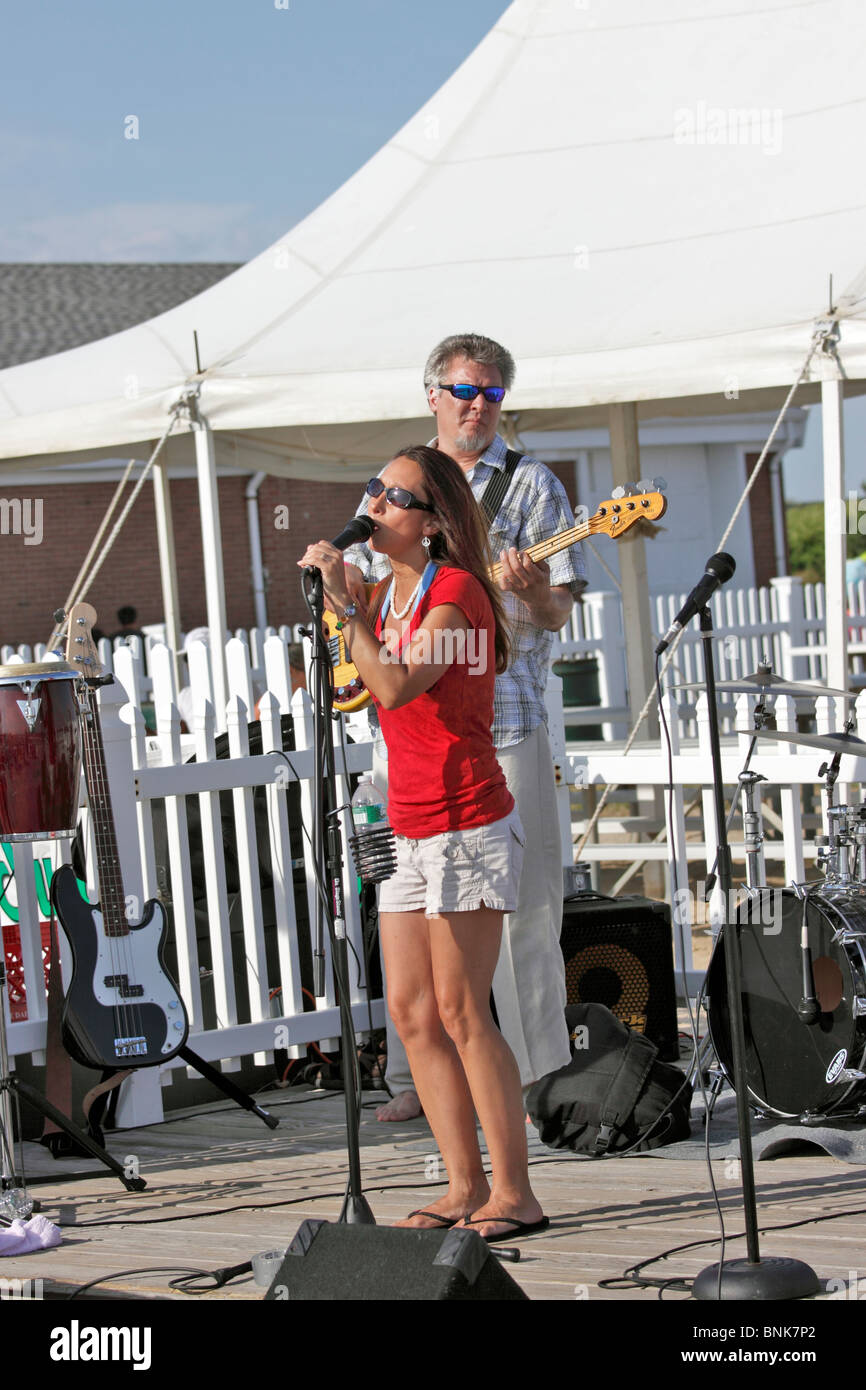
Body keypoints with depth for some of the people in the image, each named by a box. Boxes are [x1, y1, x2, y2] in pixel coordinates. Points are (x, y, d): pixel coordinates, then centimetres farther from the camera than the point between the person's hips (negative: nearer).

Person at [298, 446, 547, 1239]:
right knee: (412, 1013, 6)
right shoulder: (396, 594, 15)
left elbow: (397, 688, -25)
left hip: (466, 826, -9)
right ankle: (465, 1187, 11)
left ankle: (514, 1194, -5)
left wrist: (344, 606, -24)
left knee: (460, 1012, -9)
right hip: (408, 827, 9)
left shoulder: (455, 590, -12)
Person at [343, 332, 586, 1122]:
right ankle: (419, 1076, 13)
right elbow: (355, 569, 26)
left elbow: (557, 614, -3)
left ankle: (541, 1073, 1)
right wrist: (343, 579, 3)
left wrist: (531, 592, -25)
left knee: (521, 899, -5)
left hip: (504, 718, -4)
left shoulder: (531, 486, 3)